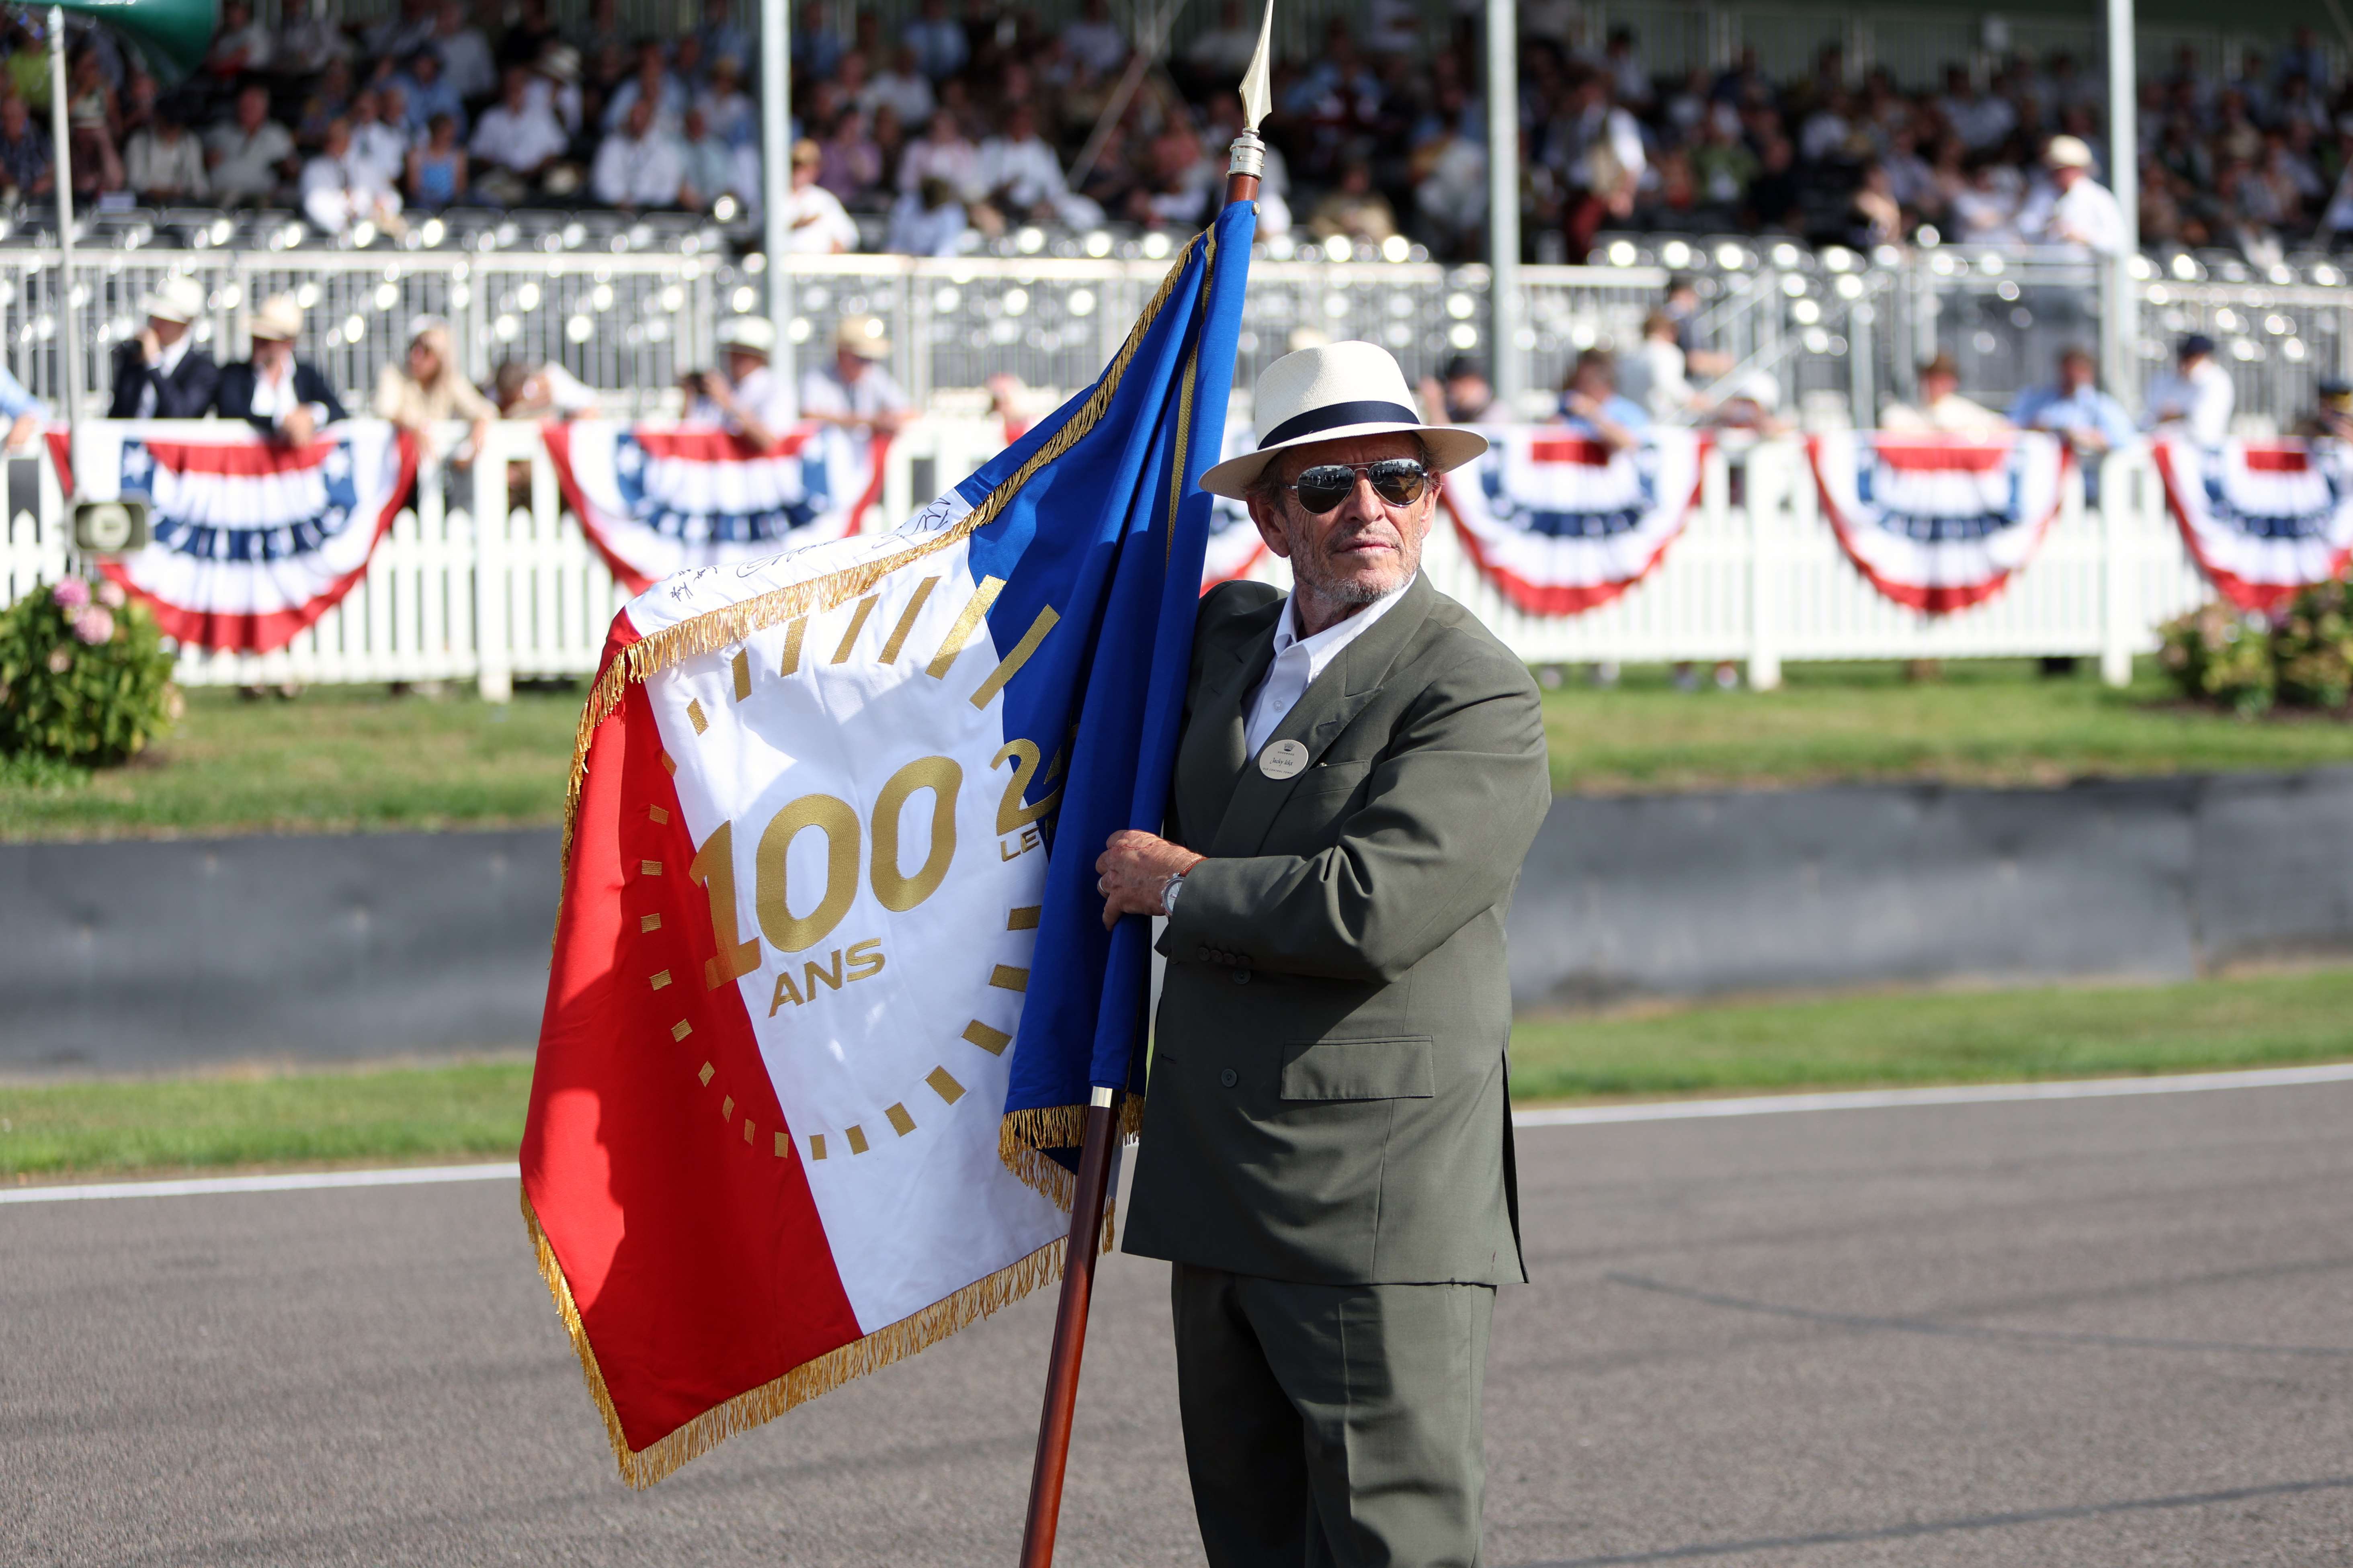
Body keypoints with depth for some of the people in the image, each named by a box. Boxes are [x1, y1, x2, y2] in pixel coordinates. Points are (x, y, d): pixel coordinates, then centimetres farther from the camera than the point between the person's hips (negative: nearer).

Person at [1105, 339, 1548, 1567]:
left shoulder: (1478, 694, -12)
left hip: (1379, 1191, -8)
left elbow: (1371, 910, -24)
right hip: (1218, 1187, 8)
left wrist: (1178, 885, -10)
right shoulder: (1227, 635, 13)